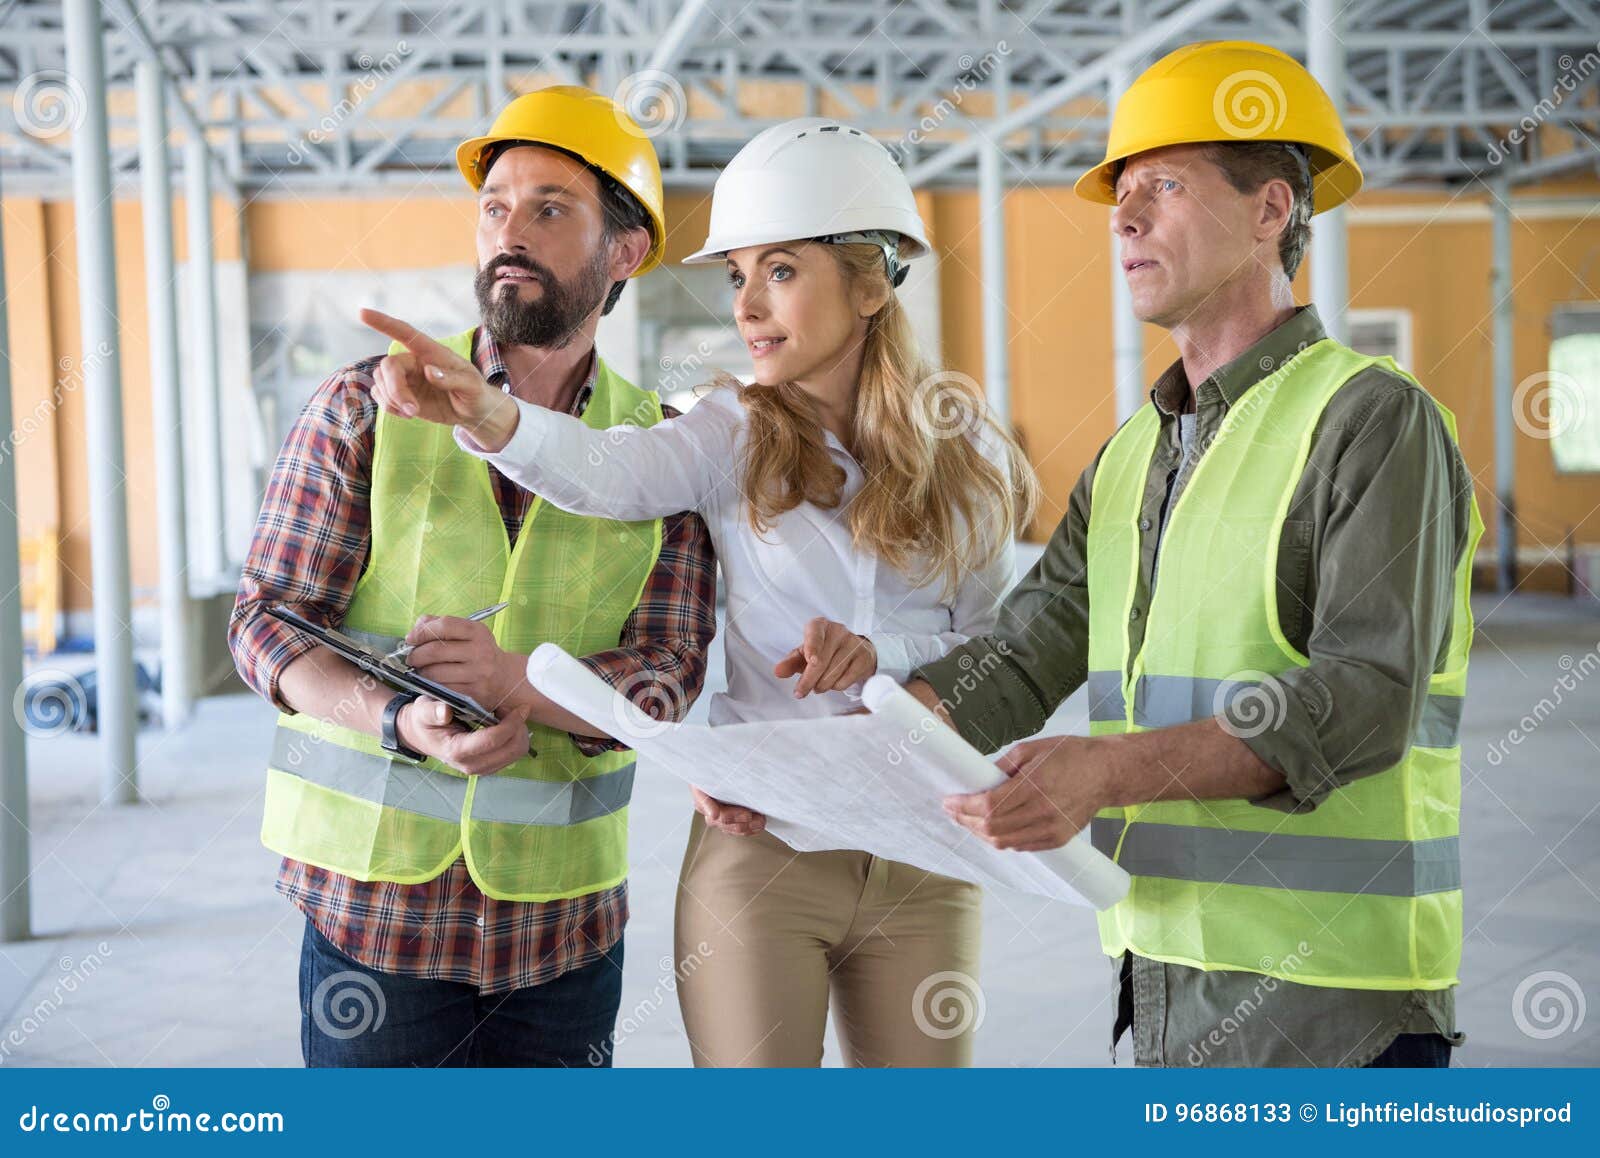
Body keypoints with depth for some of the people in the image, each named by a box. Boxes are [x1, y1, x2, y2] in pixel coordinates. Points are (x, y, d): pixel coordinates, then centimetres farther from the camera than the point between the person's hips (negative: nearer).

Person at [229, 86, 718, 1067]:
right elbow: (268, 622, -3)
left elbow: (668, 675, -4)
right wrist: (401, 721, -23)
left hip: (565, 916, 2)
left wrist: (521, 681, -25)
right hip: (377, 902, -1)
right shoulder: (367, 406, -1)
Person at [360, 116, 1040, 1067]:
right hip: (758, 844, -1)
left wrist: (880, 654, -15)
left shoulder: (964, 452, 2)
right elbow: (613, 472, -24)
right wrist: (490, 414, -44)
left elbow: (994, 651, 4)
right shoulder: (735, 434, -2)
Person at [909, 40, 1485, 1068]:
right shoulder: (1131, 457, 14)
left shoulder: (1374, 419, -10)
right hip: (1164, 981, 7)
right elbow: (1023, 659, 9)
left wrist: (1112, 770, -31)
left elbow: (1365, 697, -20)